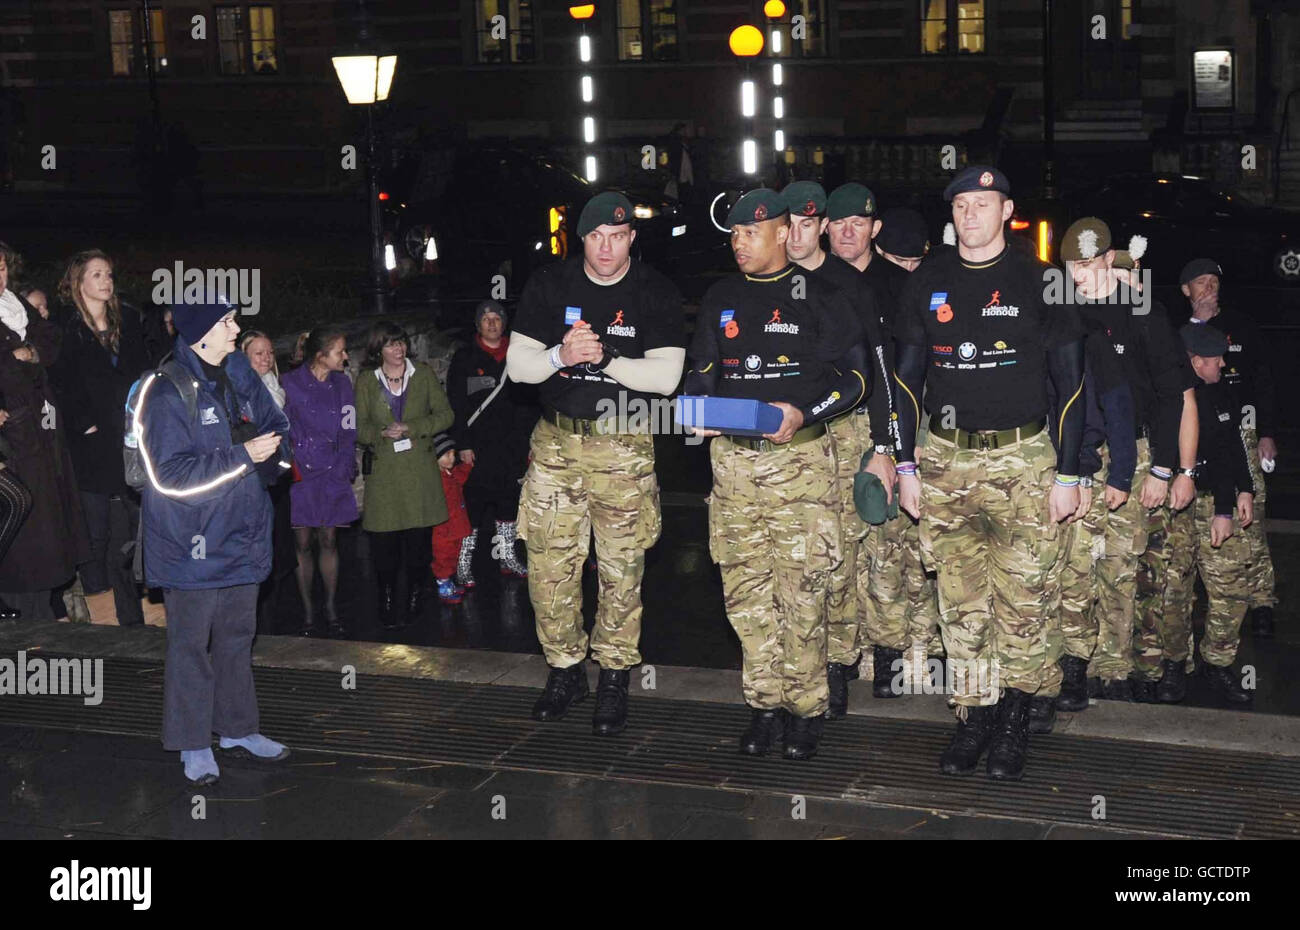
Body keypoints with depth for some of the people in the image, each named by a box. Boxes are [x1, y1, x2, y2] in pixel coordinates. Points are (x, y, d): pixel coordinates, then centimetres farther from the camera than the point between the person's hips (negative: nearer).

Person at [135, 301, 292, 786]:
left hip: (241, 534, 7)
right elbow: (170, 473, -21)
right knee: (191, 642, 2)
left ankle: (238, 727, 31)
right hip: (193, 541, -7)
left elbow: (276, 425, 19)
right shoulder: (166, 390, -17)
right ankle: (193, 743, 13)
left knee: (238, 635, 17)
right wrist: (242, 456, -22)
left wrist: (270, 449, -5)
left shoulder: (239, 374, 6)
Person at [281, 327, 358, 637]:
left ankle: (330, 610, 13)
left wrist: (344, 469, 0)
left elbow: (348, 432, 9)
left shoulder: (342, 385, 6)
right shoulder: (290, 384, -5)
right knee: (302, 544, 3)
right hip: (300, 474, -2)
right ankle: (307, 612, 11)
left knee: (329, 541, 5)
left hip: (332, 475, 3)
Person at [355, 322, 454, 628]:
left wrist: (411, 428, -9)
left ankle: (415, 595, 16)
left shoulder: (424, 374, 7)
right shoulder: (366, 382, 7)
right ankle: (387, 599, 11)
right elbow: (359, 428, 7)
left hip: (419, 468, 0)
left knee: (419, 538, -1)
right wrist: (382, 433, -14)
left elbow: (445, 415, 4)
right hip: (383, 473, 0)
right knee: (384, 539, -4)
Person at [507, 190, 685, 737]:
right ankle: (565, 669, 17)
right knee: (548, 567, 1)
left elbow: (665, 377, -9)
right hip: (556, 441, 2)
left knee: (621, 569, 1)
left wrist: (603, 358, -20)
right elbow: (517, 366, 1)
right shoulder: (549, 287, 4)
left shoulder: (656, 295, -1)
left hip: (624, 446, -2)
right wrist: (560, 356, -19)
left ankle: (614, 678, 13)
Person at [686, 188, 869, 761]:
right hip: (732, 458, 4)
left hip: (800, 457, -4)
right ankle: (765, 705, 13)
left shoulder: (820, 296, 1)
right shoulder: (721, 299, 14)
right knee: (745, 586, 4)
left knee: (802, 587, -5)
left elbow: (855, 376, -1)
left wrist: (802, 413, -15)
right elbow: (701, 371, 19)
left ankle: (807, 709, 6)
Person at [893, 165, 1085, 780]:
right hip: (946, 460, 3)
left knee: (1021, 601, -2)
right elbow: (906, 377, 12)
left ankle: (1014, 721, 10)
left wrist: (1067, 475, -4)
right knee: (961, 603, 4)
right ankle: (974, 716, 13)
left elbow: (1070, 383, 1)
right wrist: (905, 465, 6)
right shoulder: (928, 283, 8)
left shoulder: (1039, 283, -1)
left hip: (1022, 459, -2)